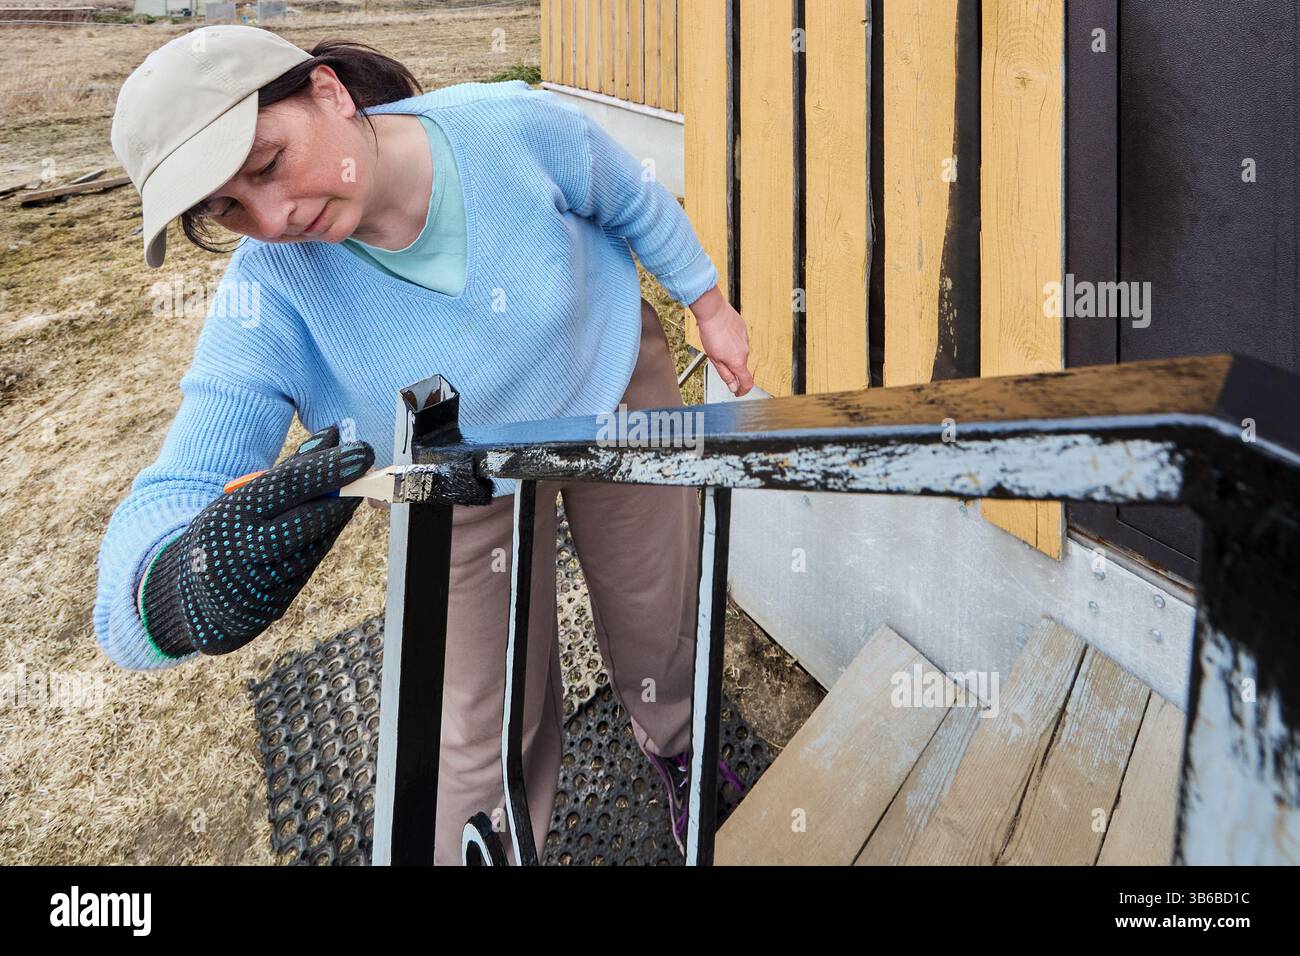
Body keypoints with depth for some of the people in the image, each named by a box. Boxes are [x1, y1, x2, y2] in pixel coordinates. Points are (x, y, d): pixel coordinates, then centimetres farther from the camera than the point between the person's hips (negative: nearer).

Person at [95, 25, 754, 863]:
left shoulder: (517, 127, -30)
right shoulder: (270, 292, -30)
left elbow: (635, 202, -9)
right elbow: (177, 490, -36)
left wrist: (708, 304, 3)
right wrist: (176, 589, -60)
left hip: (615, 382, 1)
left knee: (661, 629, 17)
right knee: (487, 729, 5)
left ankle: (679, 750, 55)